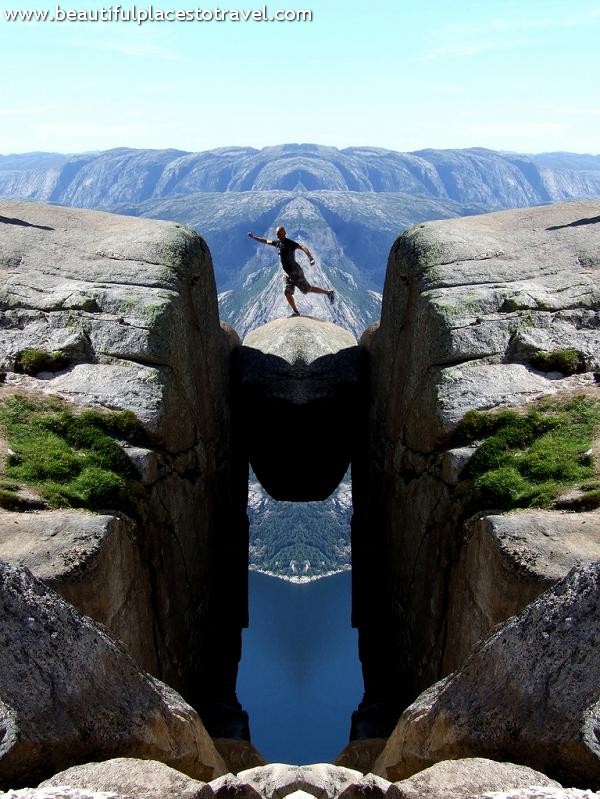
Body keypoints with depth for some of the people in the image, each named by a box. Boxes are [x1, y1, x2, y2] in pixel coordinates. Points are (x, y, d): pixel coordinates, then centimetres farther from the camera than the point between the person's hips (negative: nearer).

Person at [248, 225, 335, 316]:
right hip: (288, 274, 8)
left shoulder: (290, 243, -16)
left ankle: (329, 292, 12)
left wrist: (310, 258, -45)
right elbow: (266, 241, 25)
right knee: (287, 292, 0)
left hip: (295, 272, -8)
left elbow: (302, 247, -30)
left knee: (307, 289, -2)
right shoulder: (277, 243, 8)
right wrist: (253, 237, 24)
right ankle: (296, 312, 8)